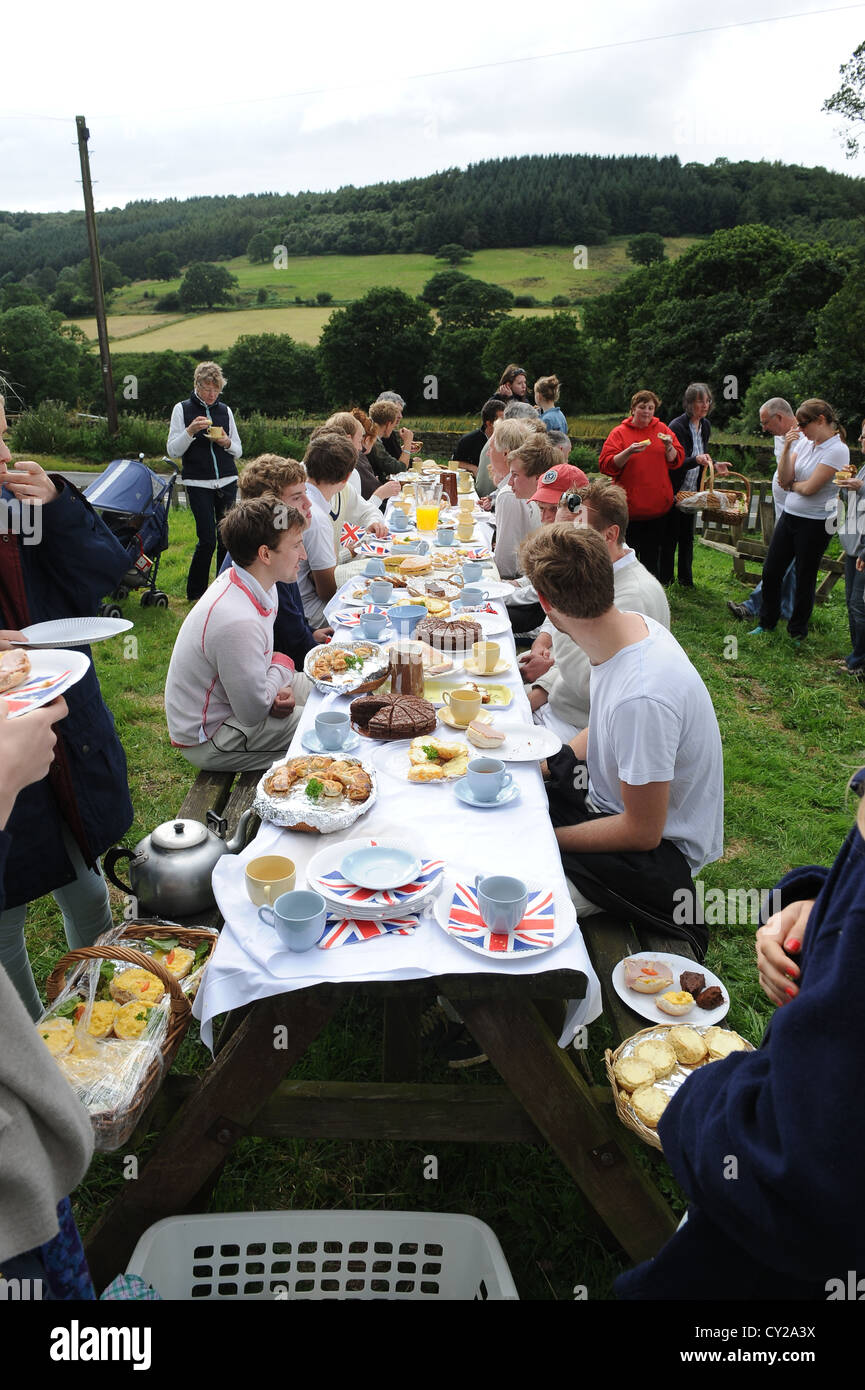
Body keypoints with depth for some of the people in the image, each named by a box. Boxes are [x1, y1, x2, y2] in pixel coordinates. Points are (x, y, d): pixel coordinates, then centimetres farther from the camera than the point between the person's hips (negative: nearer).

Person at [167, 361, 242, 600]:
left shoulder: (225, 410, 10)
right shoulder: (182, 409, 2)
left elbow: (238, 452, 13)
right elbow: (173, 451, -2)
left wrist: (227, 442, -9)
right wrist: (190, 431, -17)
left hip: (227, 482, 3)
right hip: (198, 484, -3)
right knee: (207, 539, -9)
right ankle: (194, 593, 6)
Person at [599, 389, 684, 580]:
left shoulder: (661, 429, 10)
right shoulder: (619, 433, 0)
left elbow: (677, 461, 9)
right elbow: (607, 466, -8)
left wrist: (669, 447, -11)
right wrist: (629, 452, -21)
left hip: (658, 506, 3)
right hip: (630, 507, -3)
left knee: (653, 555, 11)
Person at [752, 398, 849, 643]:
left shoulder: (837, 450, -15)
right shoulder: (804, 442, 5)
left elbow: (809, 488, -20)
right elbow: (784, 479, -1)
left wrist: (791, 484, -1)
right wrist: (786, 448, -10)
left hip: (815, 523, -6)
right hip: (789, 515, 7)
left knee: (805, 578, 6)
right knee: (771, 572, 10)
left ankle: (797, 632, 21)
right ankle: (767, 623, 27)